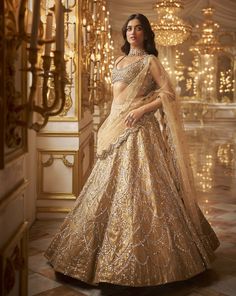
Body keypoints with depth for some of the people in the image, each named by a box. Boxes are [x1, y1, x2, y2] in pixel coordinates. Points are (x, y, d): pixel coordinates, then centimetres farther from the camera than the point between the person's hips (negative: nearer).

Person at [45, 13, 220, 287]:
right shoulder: (120, 61, 19)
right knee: (112, 189, 10)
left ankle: (139, 261, 0)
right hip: (116, 128, 8)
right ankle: (112, 256, 23)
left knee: (137, 188, -9)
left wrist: (141, 110, -18)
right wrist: (108, 127, 18)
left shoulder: (149, 61, -1)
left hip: (138, 130, -7)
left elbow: (168, 94, -8)